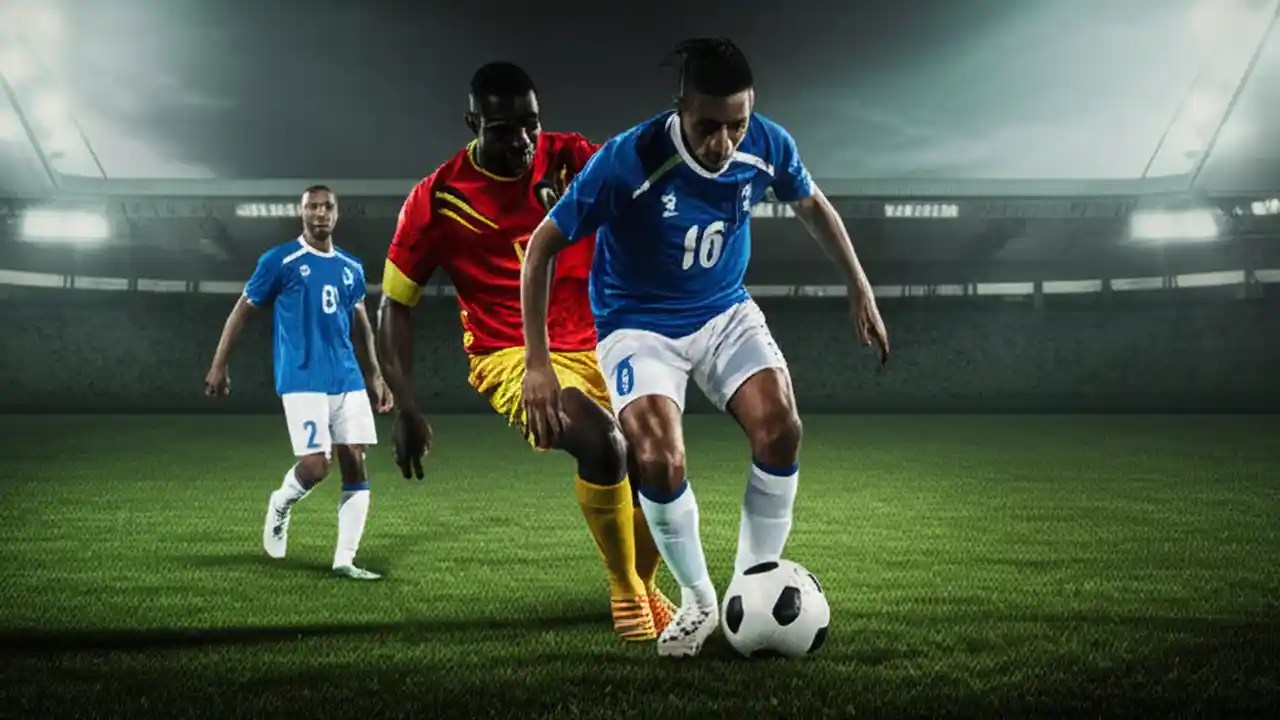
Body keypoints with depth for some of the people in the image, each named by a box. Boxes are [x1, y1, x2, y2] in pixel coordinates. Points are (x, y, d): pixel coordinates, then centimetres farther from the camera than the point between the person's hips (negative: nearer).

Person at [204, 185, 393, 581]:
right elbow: (242, 311, 2)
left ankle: (344, 560, 5)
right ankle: (280, 504, 22)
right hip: (302, 380, -5)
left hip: (348, 380, 5)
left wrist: (375, 377, 20)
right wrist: (219, 366, -1)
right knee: (315, 465, -13)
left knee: (355, 464, -1)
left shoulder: (351, 268, 13)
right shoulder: (280, 261, -2)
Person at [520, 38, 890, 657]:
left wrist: (858, 287, 10)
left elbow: (812, 205, 10)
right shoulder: (626, 161, -27)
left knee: (781, 430, -22)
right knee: (659, 462, -25)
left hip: (726, 312, 3)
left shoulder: (768, 145, -14)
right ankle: (697, 601, 3)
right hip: (638, 324, -3)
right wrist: (537, 363, -19)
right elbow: (542, 247, -16)